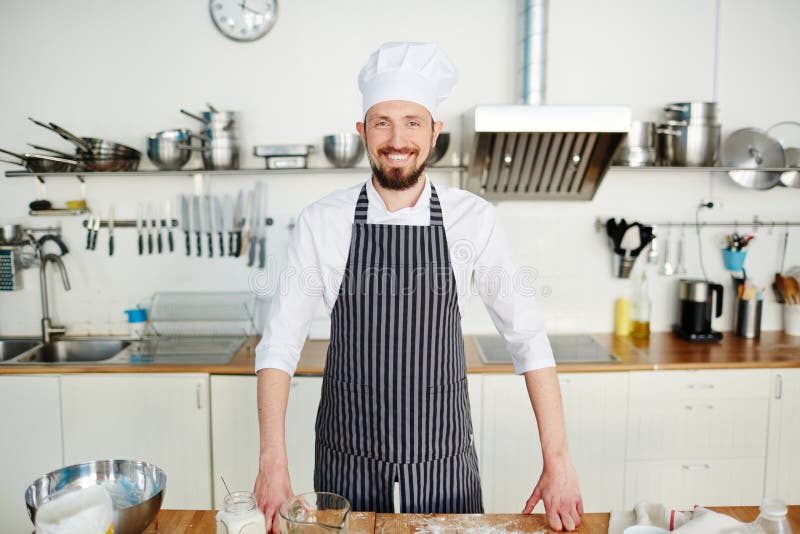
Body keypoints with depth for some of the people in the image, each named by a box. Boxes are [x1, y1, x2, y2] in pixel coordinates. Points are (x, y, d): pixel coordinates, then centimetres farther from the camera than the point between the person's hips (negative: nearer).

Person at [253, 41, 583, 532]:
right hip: (347, 464, 0)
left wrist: (558, 462, -8)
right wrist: (273, 461, -11)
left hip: (444, 465, 0)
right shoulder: (321, 222, -7)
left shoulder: (474, 220, -7)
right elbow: (280, 344, -4)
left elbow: (529, 338, -4)